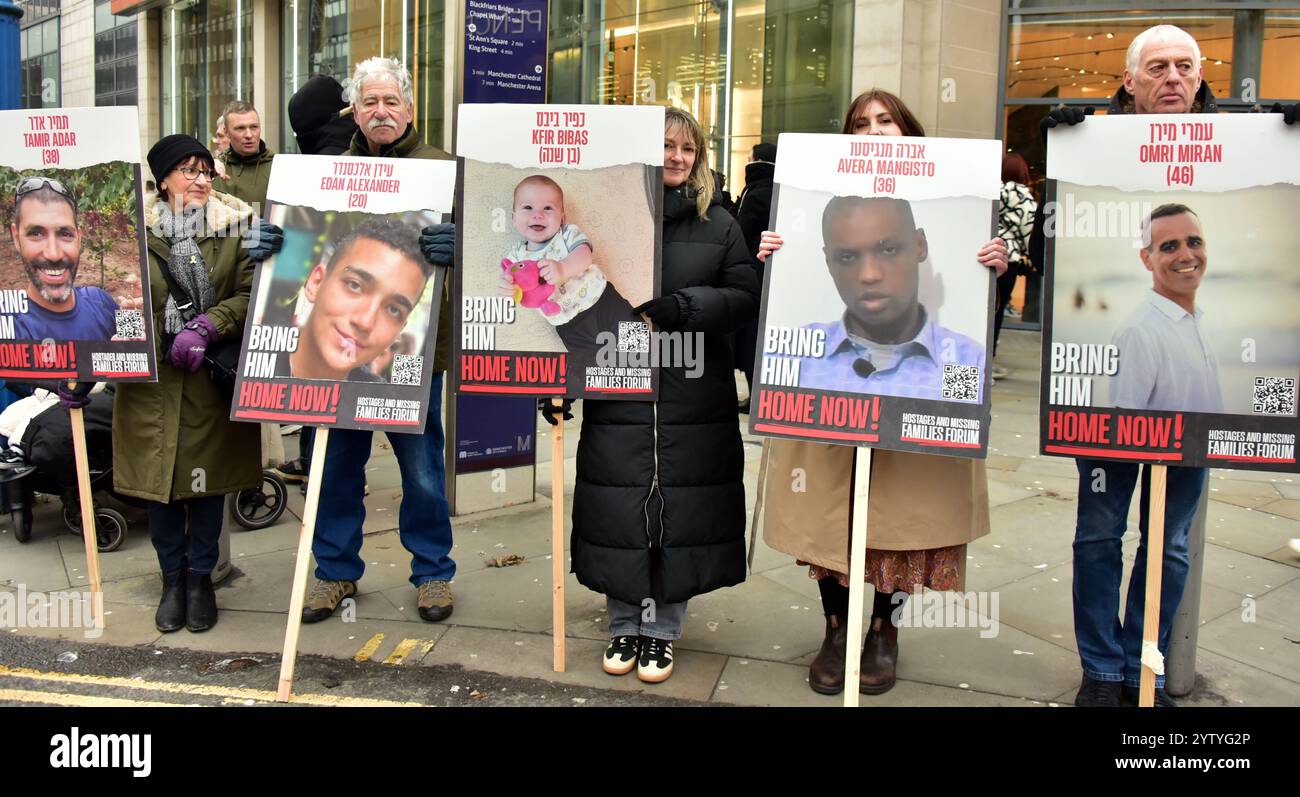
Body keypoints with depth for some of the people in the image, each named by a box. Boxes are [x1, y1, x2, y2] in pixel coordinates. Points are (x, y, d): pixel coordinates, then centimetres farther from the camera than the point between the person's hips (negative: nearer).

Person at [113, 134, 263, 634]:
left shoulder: (235, 226, 1)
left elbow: (250, 294, -7)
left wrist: (206, 328, -20)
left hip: (213, 376, 0)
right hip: (151, 376, 0)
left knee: (208, 476, 7)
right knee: (157, 478, 7)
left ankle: (201, 578, 24)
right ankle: (172, 579, 24)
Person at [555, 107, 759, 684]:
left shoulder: (719, 224, 8)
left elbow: (745, 298, 0)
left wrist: (679, 308, -16)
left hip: (693, 400, 1)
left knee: (680, 512, 5)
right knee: (620, 510, 5)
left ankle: (662, 628, 21)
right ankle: (624, 624, 24)